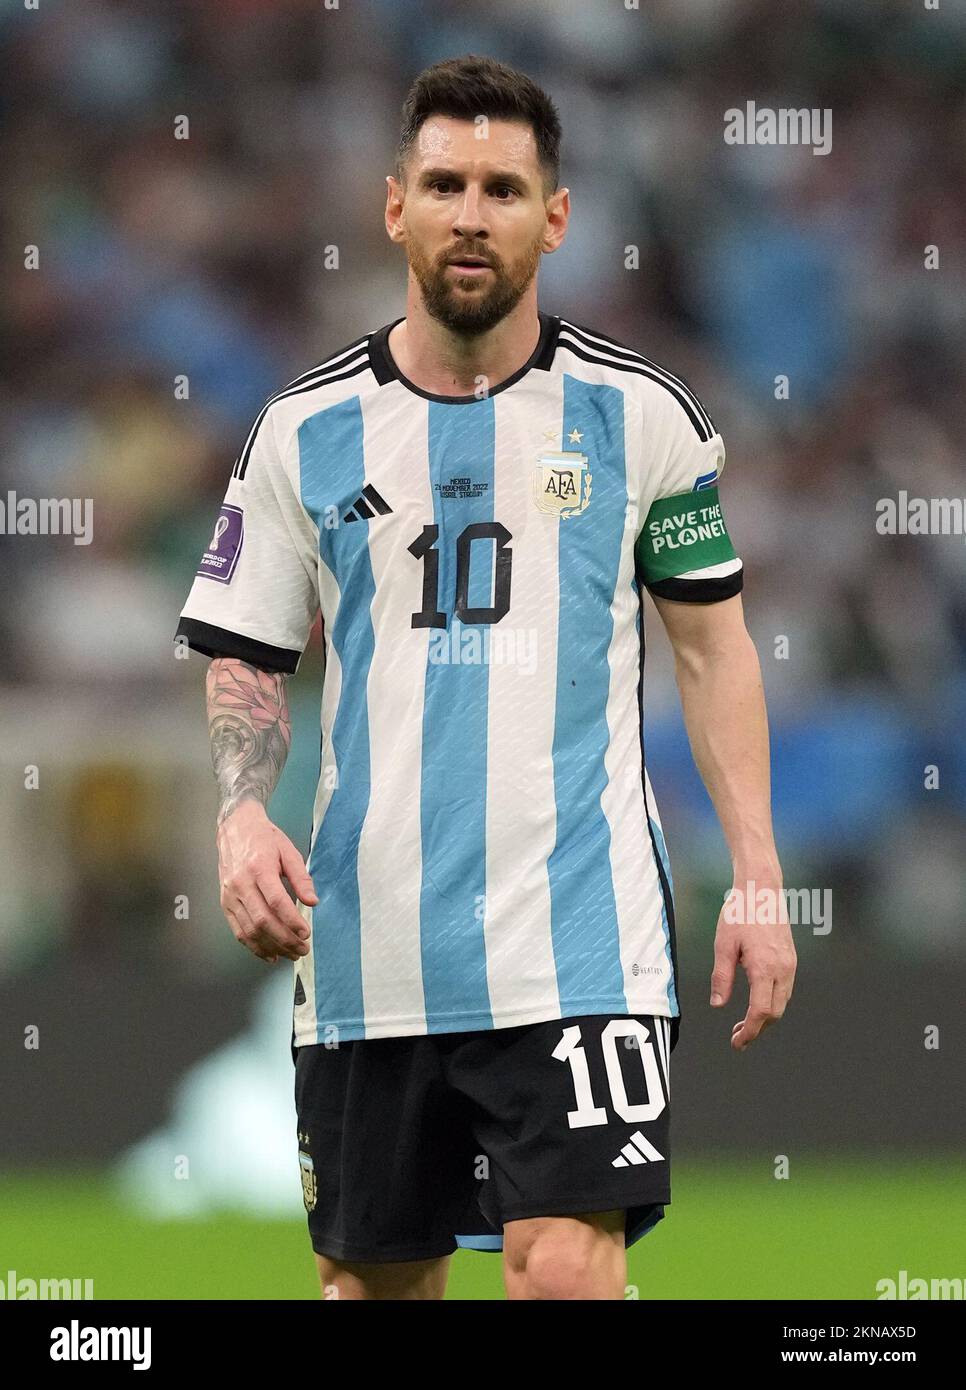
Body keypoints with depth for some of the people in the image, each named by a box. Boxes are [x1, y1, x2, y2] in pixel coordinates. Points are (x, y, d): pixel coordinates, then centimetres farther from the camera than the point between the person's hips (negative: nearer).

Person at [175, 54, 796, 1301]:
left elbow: (711, 643, 10)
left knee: (566, 1268, -17)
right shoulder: (304, 433, 6)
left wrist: (756, 878, 4)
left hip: (579, 935, -2)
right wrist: (240, 819, -10)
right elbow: (244, 665, 9)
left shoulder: (639, 414, 3)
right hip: (365, 946, 2)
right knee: (374, 1277, 9)